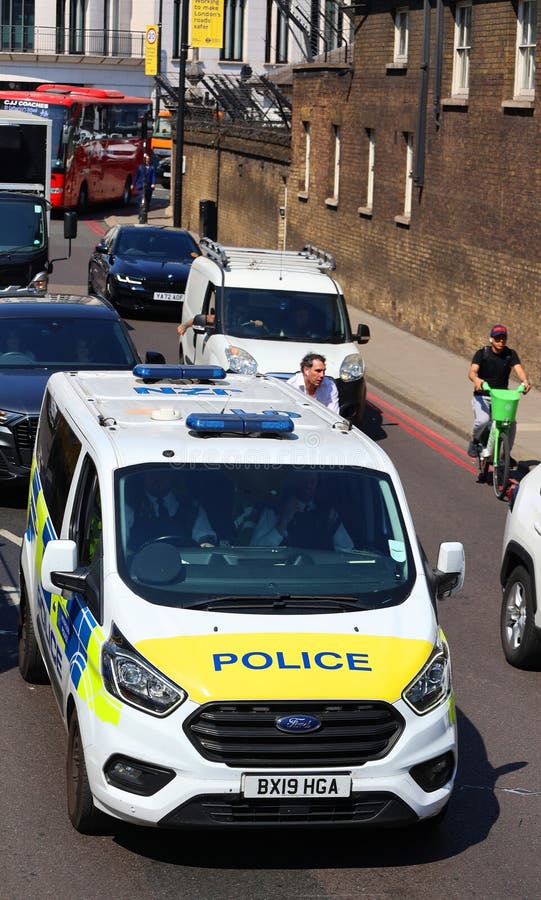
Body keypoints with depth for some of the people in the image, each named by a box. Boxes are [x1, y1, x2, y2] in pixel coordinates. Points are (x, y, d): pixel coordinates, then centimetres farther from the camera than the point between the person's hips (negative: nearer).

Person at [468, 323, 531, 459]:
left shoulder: (510, 354, 0)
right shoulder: (482, 353, -7)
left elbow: (518, 369, -16)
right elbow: (472, 371, -21)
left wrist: (525, 381, -39)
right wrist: (476, 379, -45)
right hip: (482, 396, -2)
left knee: (511, 423, -20)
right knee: (482, 420, -30)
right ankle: (475, 441, 3)